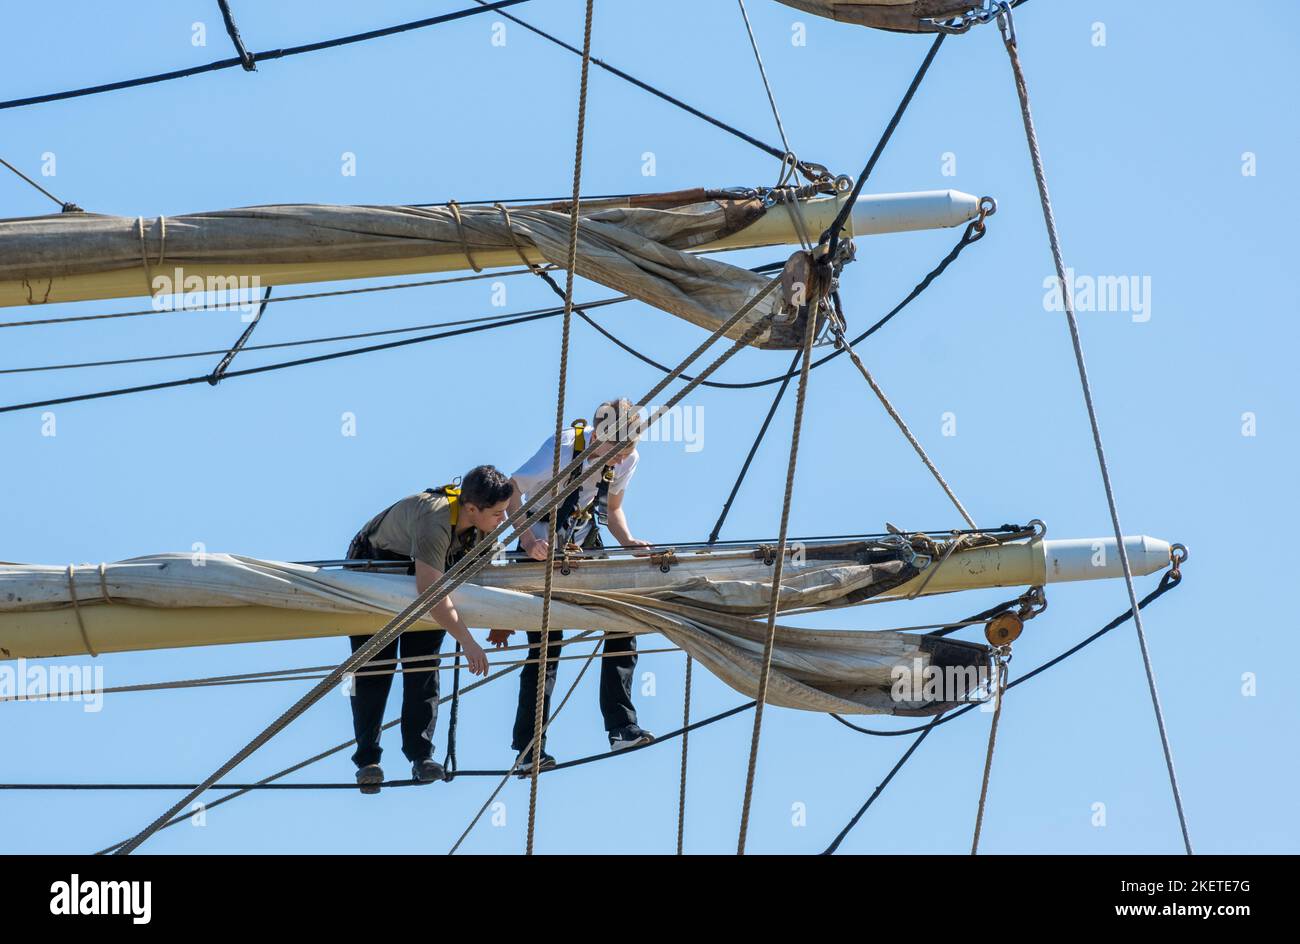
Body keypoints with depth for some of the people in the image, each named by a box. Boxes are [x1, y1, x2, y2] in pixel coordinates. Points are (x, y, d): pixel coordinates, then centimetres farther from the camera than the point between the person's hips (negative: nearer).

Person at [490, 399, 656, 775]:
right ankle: (528, 752, -6)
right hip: (543, 549, -6)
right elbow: (511, 490, -21)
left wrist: (628, 542, -10)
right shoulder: (564, 447, -26)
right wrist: (529, 540, -33)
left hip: (585, 547, 6)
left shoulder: (627, 459, -8)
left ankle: (622, 729, 0)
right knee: (546, 646, -10)